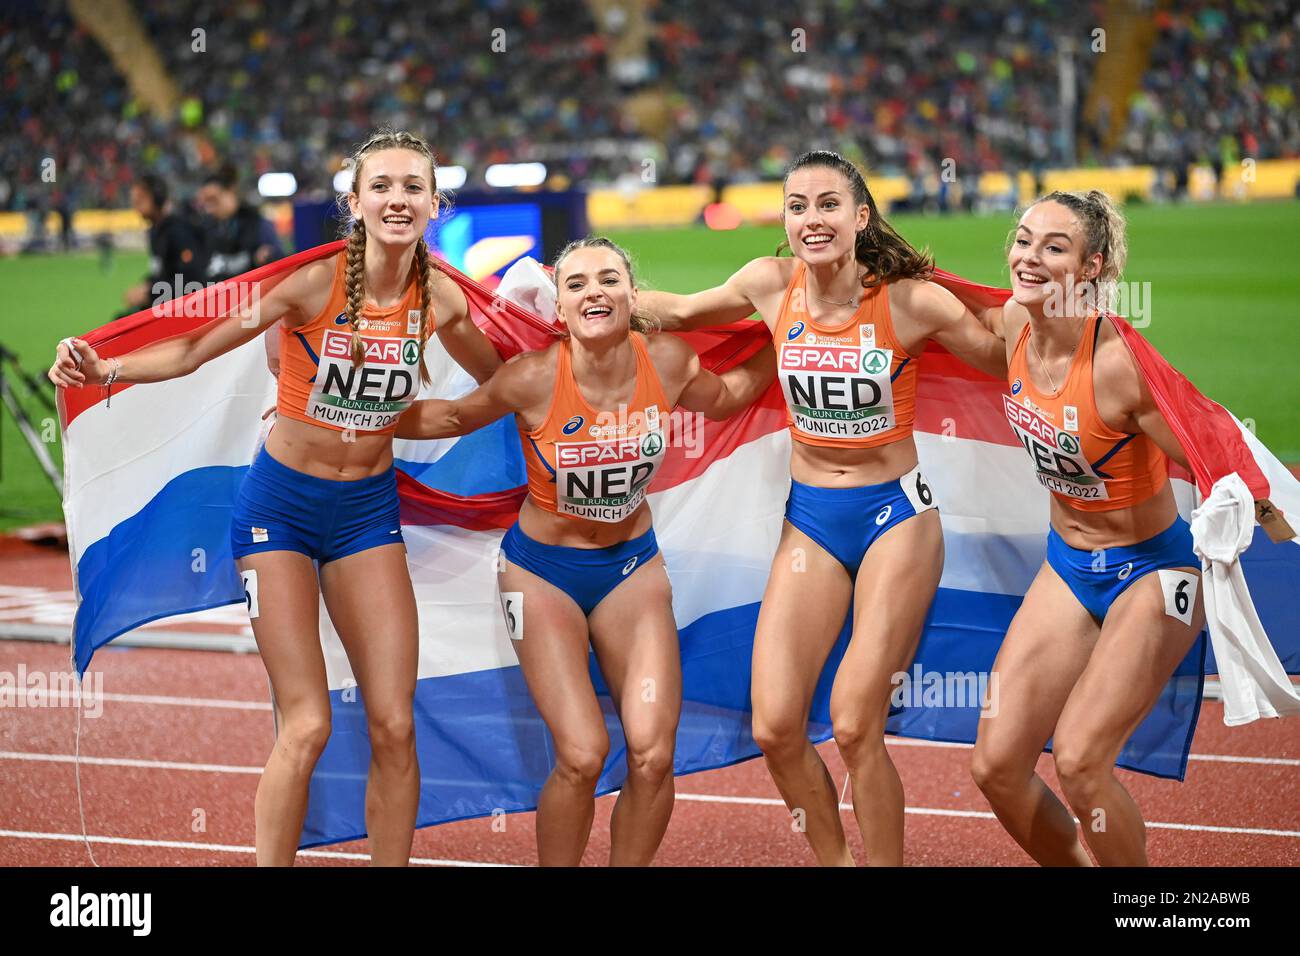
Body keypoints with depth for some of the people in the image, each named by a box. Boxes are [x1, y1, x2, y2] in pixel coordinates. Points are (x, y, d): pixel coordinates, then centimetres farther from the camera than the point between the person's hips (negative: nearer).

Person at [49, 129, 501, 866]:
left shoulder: (441, 299, -6)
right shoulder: (314, 281, -18)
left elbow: (499, 383, 14)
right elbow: (197, 348, -20)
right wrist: (105, 370, -34)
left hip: (369, 508, 4)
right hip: (283, 504, -3)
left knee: (395, 728, -1)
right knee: (307, 727, -10)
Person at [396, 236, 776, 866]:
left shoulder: (667, 362, -12)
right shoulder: (535, 378, -22)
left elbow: (725, 398, 11)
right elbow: (452, 418, -3)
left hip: (632, 565, 3)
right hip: (543, 571, -3)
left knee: (653, 753, -10)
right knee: (581, 755, -16)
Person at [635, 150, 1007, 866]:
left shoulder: (910, 301, -14)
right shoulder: (772, 285, -5)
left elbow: (1014, 365, -1)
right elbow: (680, 311, 15)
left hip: (895, 514, -4)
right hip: (809, 517, 4)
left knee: (854, 727, -12)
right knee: (775, 727, -4)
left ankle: (885, 864, 8)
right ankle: (833, 860, 20)